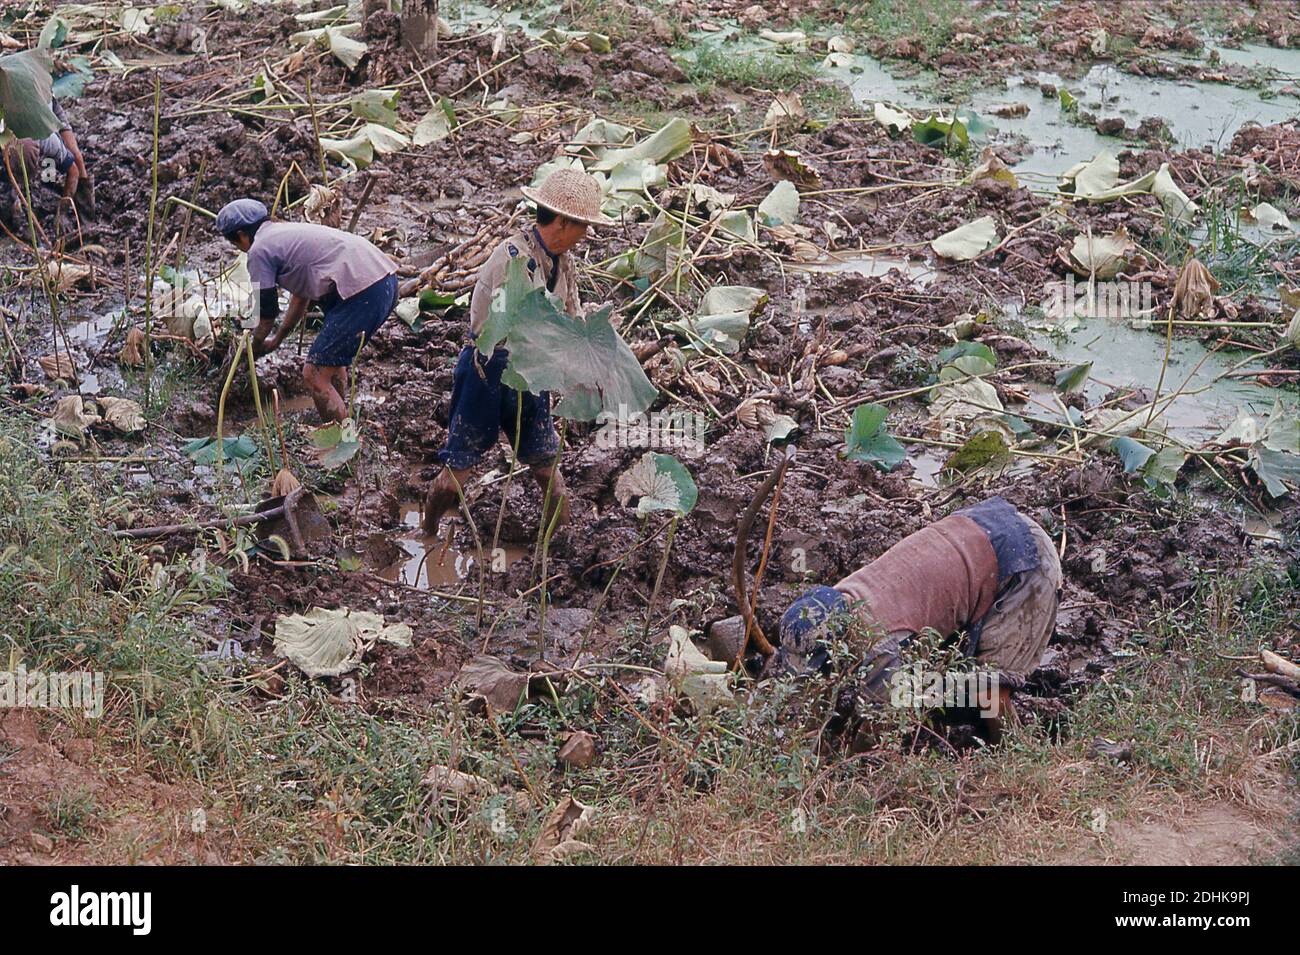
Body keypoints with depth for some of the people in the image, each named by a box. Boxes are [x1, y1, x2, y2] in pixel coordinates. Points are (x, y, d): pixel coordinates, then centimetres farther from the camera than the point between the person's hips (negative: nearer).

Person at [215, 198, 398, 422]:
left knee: (315, 376, -3)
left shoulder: (259, 250, 2)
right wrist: (277, 340, 47)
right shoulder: (287, 232, 29)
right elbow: (301, 295, 38)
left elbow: (266, 313, 9)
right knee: (333, 361, 28)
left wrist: (257, 345, 29)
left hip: (361, 292, -10)